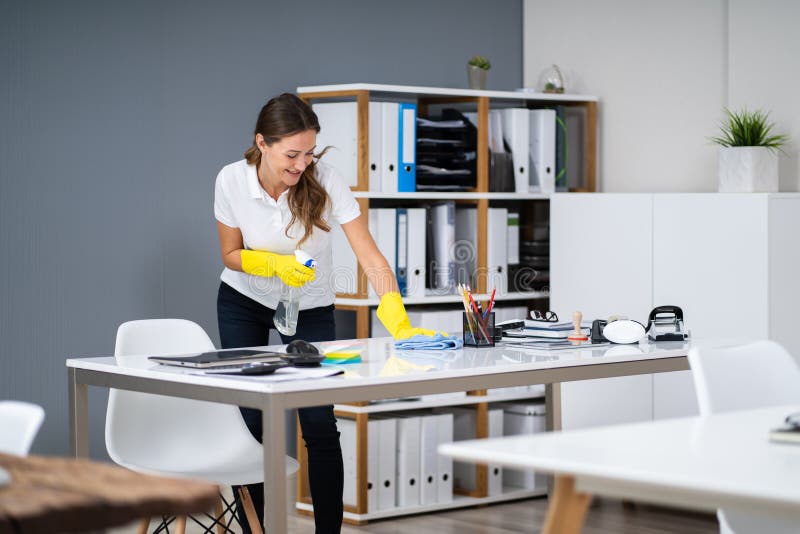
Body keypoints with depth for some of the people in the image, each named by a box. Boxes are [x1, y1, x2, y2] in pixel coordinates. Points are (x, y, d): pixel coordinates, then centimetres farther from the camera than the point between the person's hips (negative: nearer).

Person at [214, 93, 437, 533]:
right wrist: (275, 264, -28)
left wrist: (399, 325, -42)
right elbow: (231, 255, -7)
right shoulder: (231, 181, -22)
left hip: (311, 310, -1)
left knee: (319, 424, -9)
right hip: (243, 303, 1)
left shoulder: (325, 181, -27)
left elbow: (371, 258, -31)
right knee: (249, 421, -2)